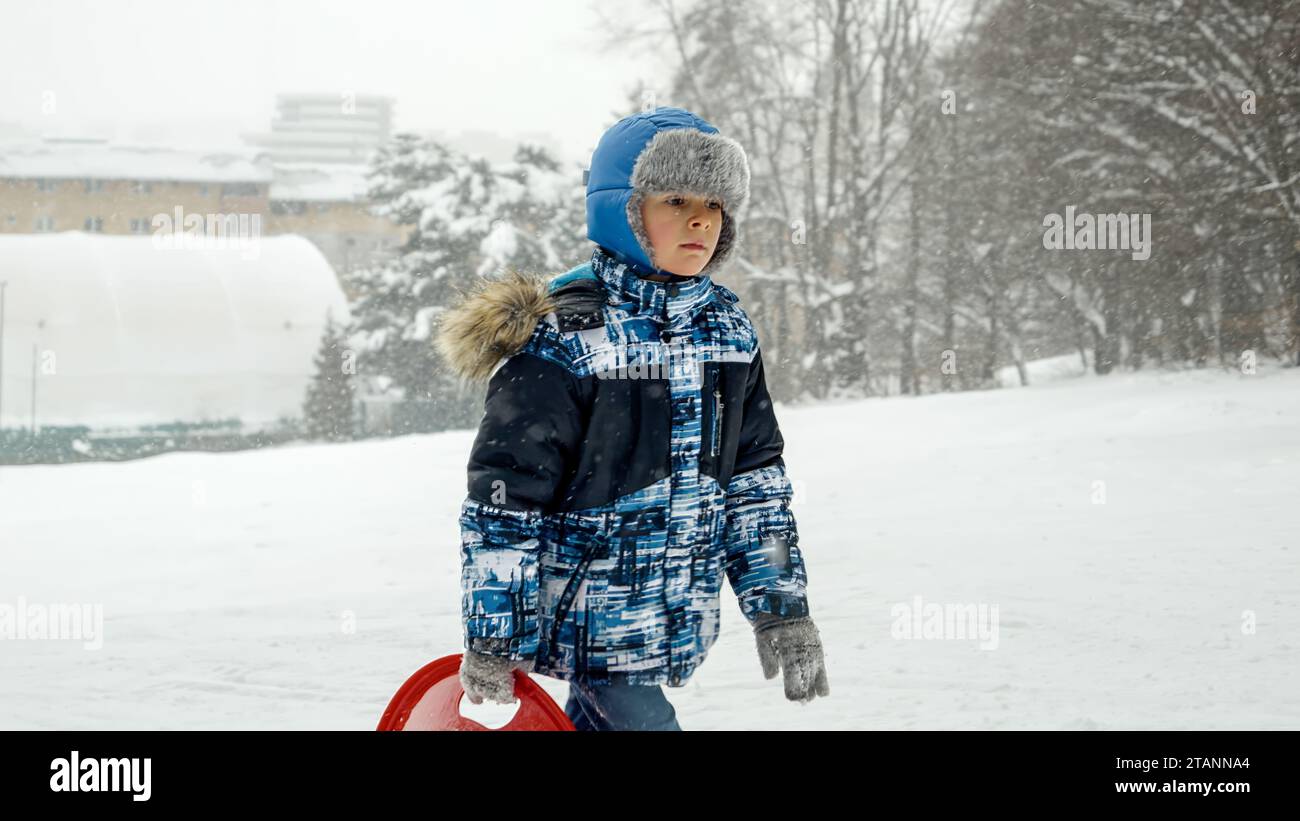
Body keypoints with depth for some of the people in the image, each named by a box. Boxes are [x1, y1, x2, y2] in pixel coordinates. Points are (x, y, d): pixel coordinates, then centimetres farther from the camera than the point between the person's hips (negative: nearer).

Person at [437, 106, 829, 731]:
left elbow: (755, 479, 12)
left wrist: (780, 605, 8)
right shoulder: (563, 337, -16)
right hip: (586, 622, -6)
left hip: (670, 622, 6)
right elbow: (503, 499, -15)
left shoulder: (727, 330, 5)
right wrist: (491, 640, -15)